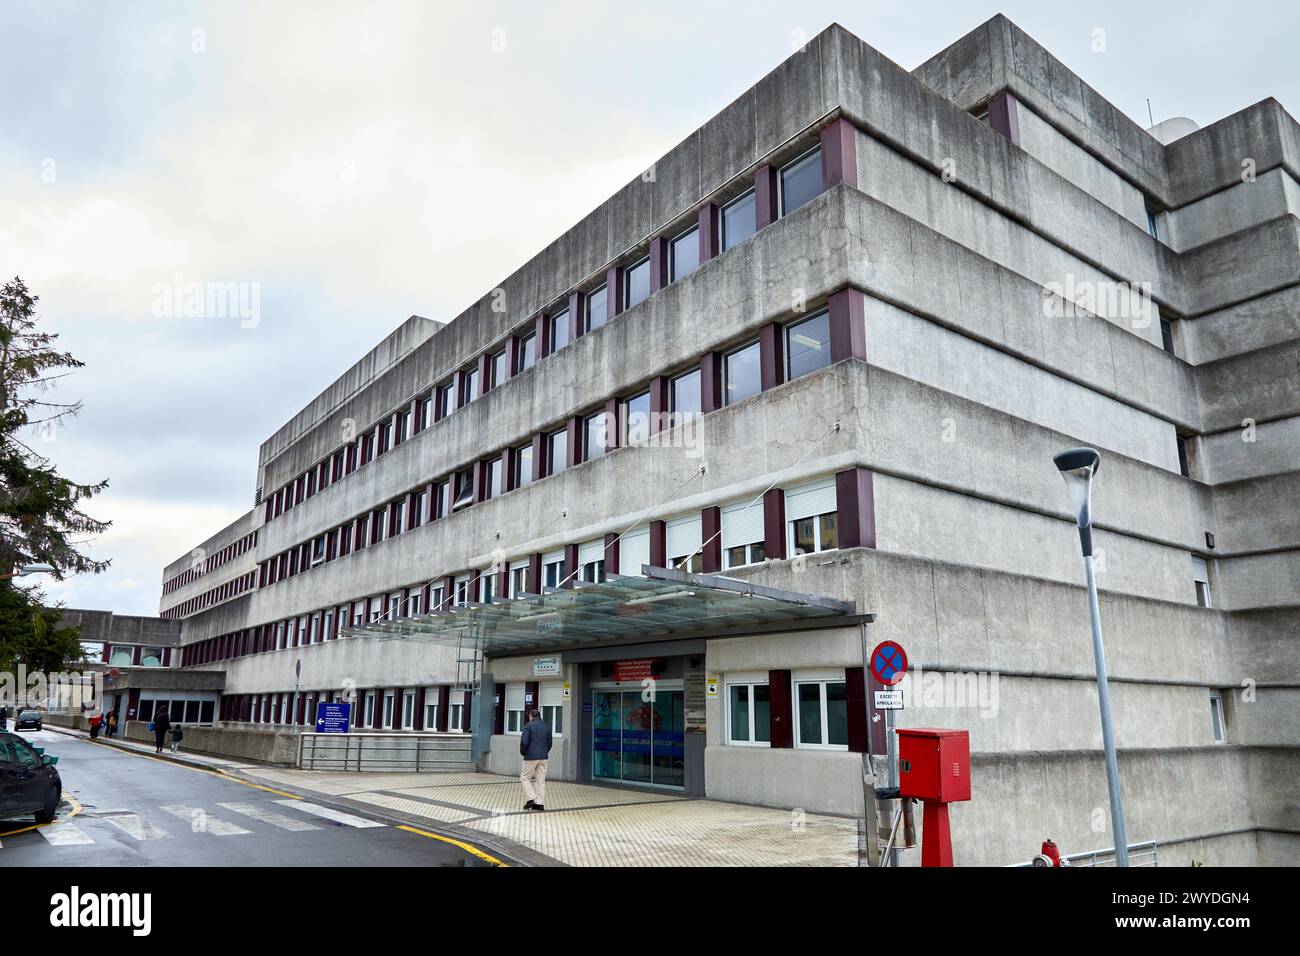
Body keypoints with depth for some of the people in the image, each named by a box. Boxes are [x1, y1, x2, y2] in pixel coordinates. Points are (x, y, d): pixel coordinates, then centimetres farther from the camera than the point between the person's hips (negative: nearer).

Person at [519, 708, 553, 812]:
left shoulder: (528, 725, -5)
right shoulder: (547, 727, 12)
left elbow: (524, 741, -14)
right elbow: (549, 744, 13)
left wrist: (522, 752, 2)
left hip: (531, 756, -5)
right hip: (543, 757, 5)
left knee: (525, 777, 8)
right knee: (541, 780, 8)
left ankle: (531, 799, -5)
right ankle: (540, 803, 5)